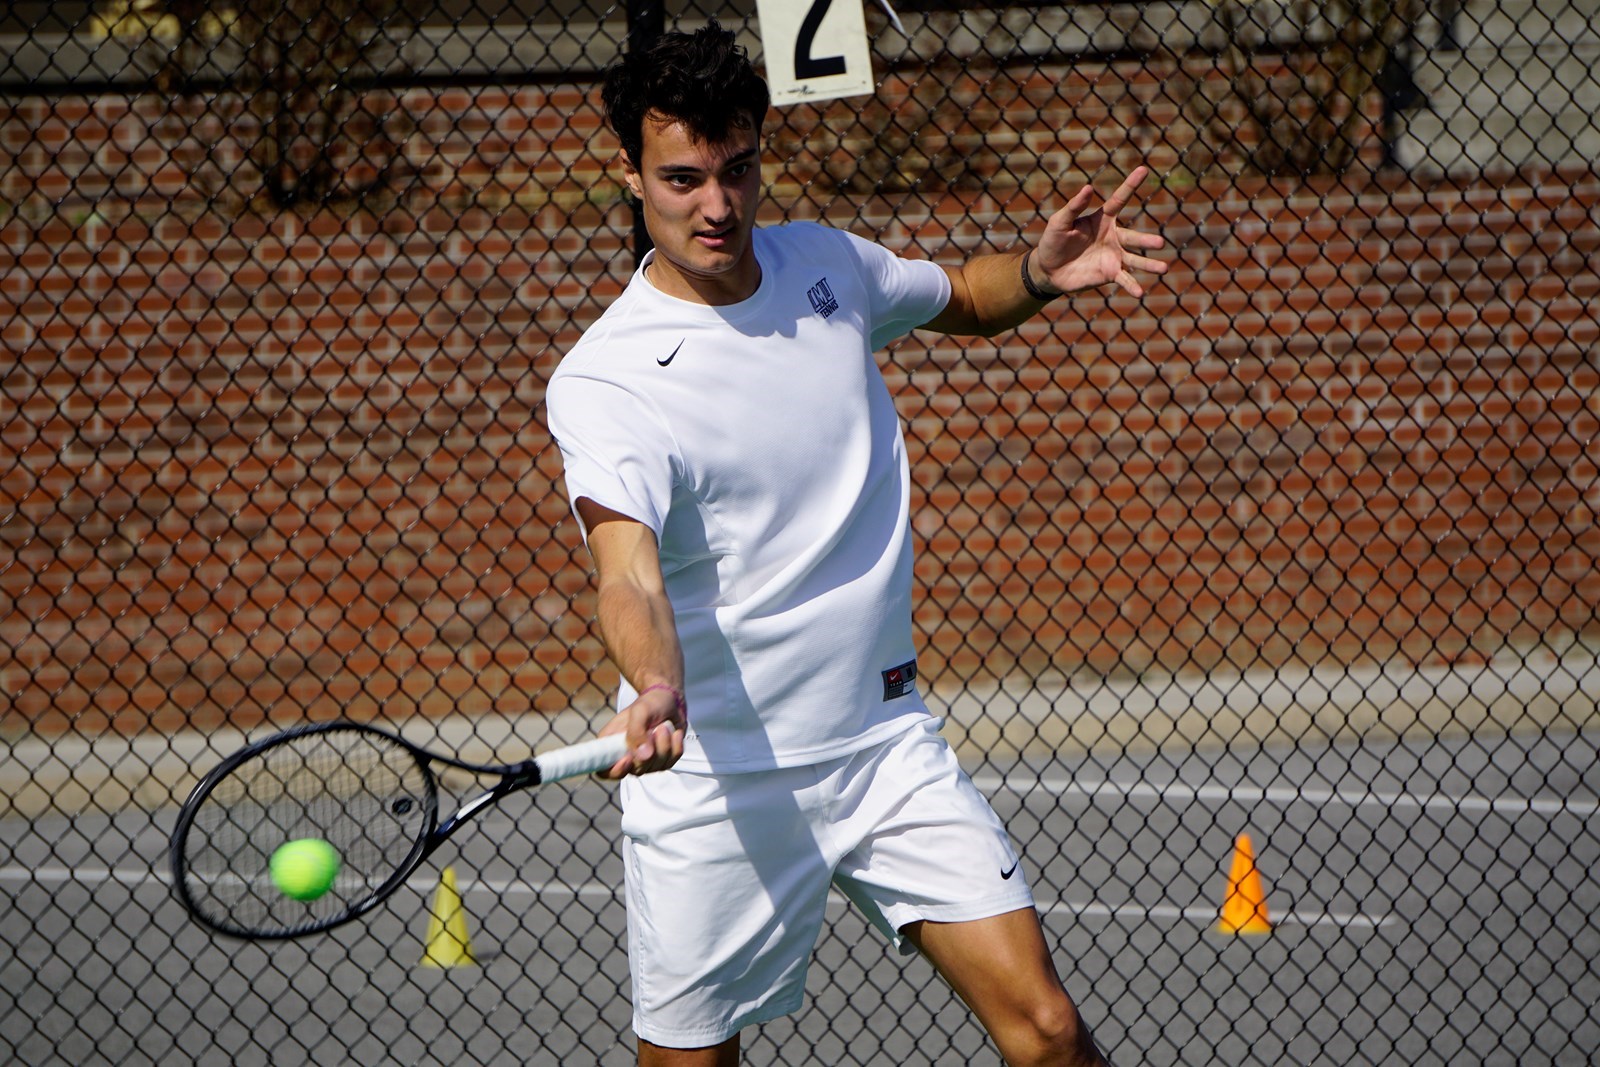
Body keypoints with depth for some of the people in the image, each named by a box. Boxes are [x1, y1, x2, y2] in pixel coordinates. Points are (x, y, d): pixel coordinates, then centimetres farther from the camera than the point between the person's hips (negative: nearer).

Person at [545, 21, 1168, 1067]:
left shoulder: (826, 265, 3)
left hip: (888, 742, 4)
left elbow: (961, 296, 25)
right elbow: (629, 569, -31)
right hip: (716, 779, -4)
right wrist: (658, 688, -52)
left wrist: (1039, 273, 2)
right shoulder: (602, 381, -16)